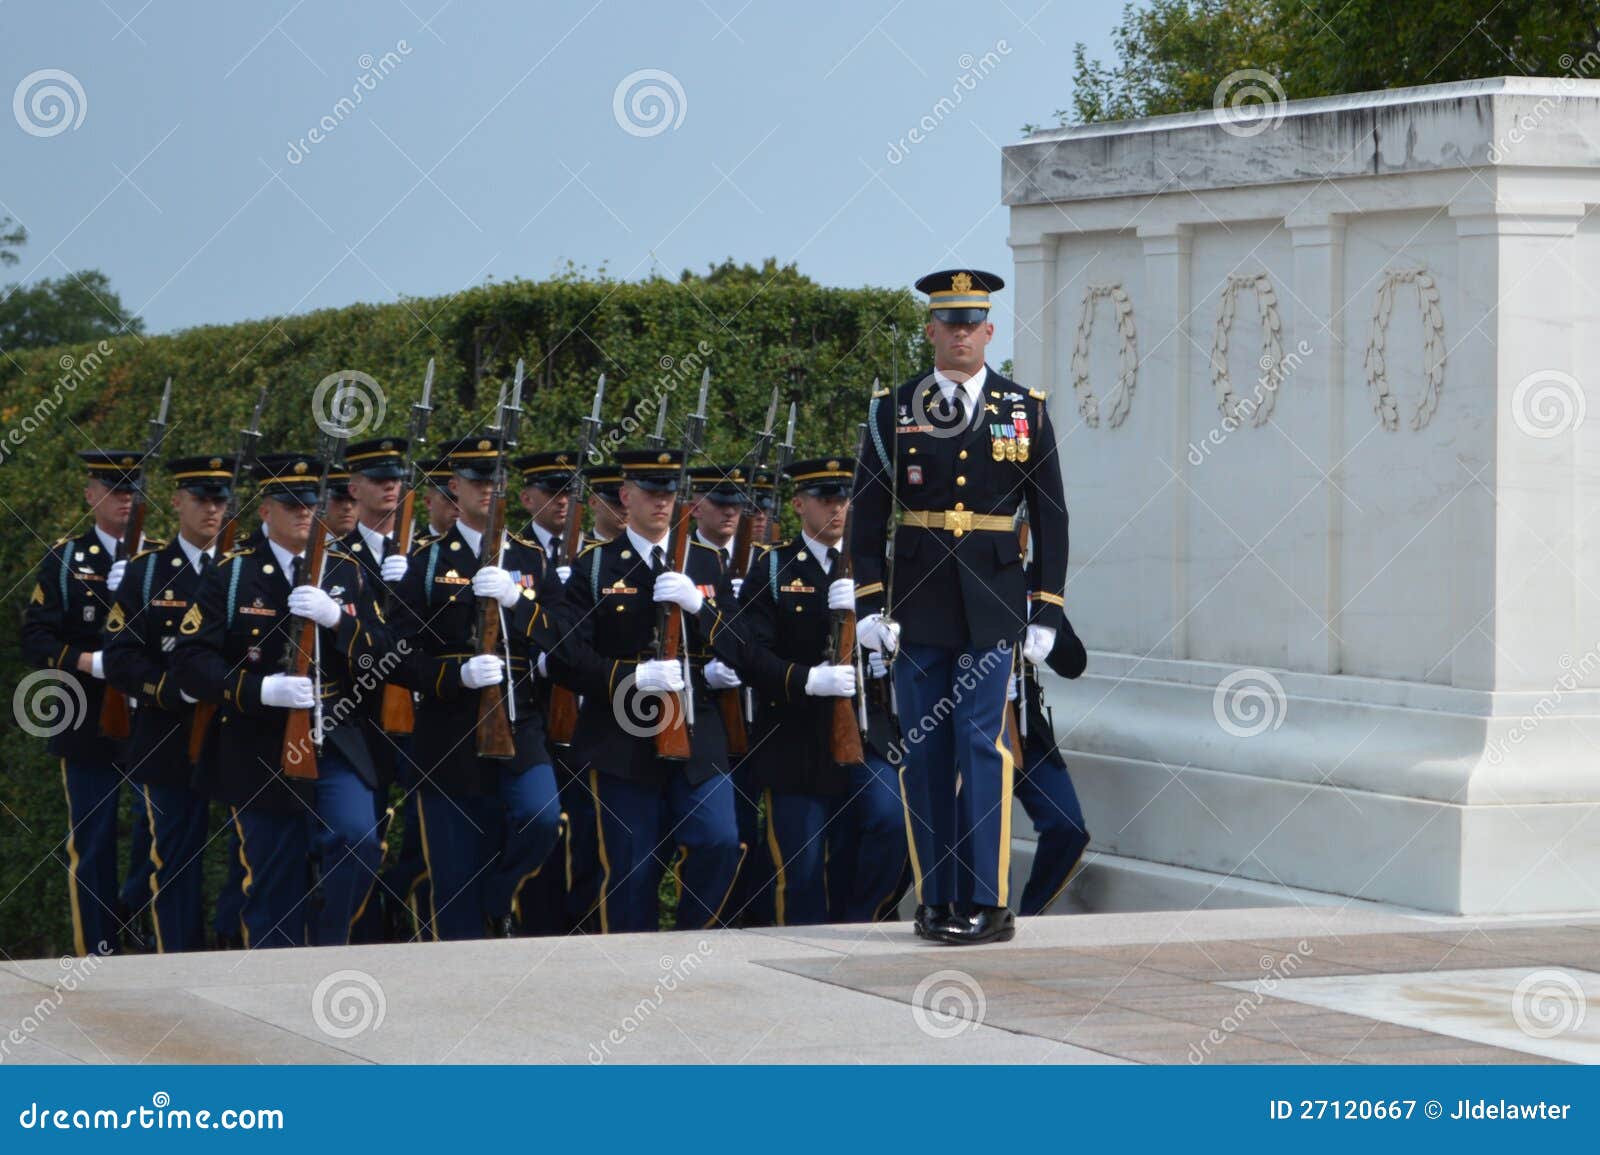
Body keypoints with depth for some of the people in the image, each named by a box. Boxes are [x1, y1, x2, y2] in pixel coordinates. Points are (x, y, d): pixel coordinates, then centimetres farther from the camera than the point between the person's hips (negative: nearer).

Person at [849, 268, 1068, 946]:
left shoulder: (1026, 411, 5)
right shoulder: (894, 411, 5)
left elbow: (1051, 518, 6)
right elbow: (867, 515, 5)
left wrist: (1046, 613, 0)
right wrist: (870, 604, -4)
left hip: (991, 606, -1)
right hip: (918, 608, 1)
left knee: (981, 744, -8)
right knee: (924, 752, 4)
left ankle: (989, 903, -7)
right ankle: (935, 902, 10)